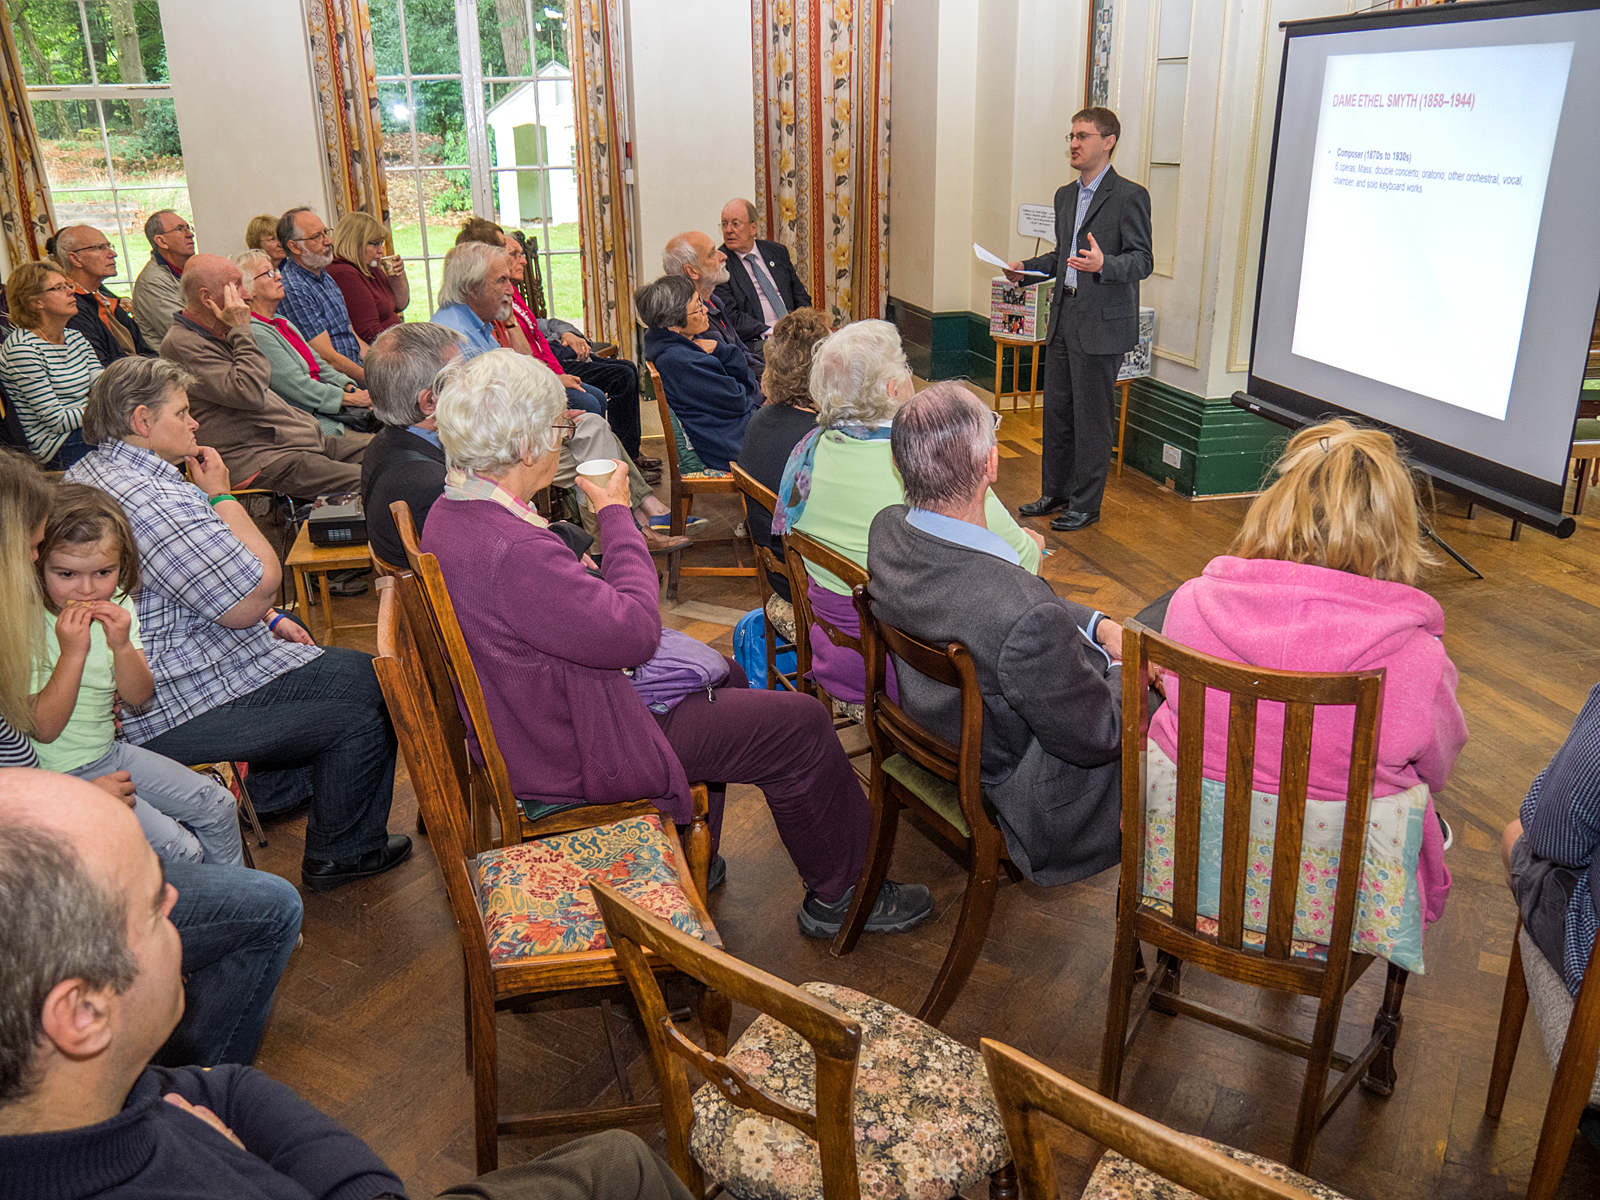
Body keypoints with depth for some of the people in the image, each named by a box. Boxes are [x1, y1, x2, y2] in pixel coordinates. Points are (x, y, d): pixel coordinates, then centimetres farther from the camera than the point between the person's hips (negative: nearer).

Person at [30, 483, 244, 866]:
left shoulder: (117, 607, -2)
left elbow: (140, 699, -2)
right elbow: (44, 729, -22)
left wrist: (122, 646, -22)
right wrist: (72, 653, -31)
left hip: (110, 749, 7)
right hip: (62, 775, -7)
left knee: (218, 804, 5)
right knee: (179, 849, -16)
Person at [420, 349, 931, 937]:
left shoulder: (451, 514, -1)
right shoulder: (510, 551, -34)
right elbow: (635, 632, -26)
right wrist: (617, 515, -16)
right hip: (572, 755, -11)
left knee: (722, 677, 28)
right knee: (802, 725, -2)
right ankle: (838, 894, 20)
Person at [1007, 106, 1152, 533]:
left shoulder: (1129, 196, -9)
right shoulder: (1065, 195, 15)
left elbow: (1142, 261, -12)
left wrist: (1103, 265, -31)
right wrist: (1027, 268, 8)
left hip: (1101, 323, -8)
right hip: (1062, 318, 8)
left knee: (1091, 417, 0)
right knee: (1056, 410, 14)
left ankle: (1086, 504, 11)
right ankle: (1054, 492, 27)